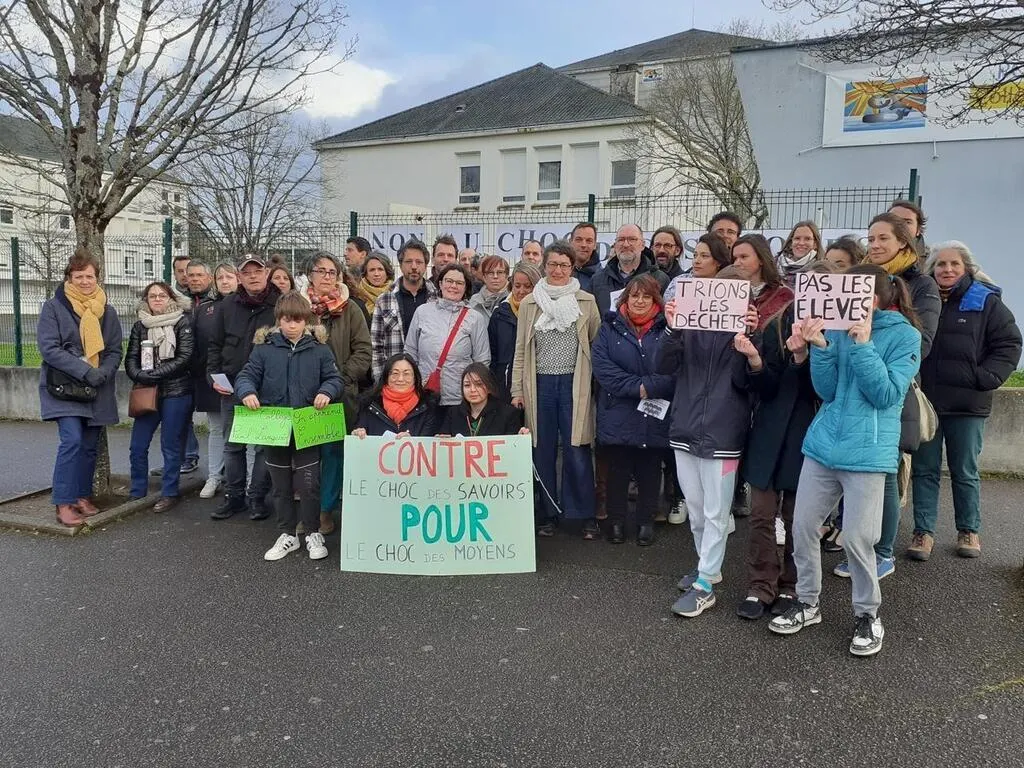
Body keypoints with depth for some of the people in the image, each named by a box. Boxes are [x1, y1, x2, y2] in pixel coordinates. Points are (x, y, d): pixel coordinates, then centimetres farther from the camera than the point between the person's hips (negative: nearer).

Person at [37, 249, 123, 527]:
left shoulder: (107, 311, 9)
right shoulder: (54, 307, -3)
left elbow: (115, 350, 7)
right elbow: (49, 347, -11)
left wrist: (102, 373, -13)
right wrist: (85, 371, -20)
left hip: (97, 390, 4)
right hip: (63, 387, -4)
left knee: (90, 446, 8)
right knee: (72, 440, -17)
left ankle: (83, 496, 21)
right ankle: (64, 504, -9)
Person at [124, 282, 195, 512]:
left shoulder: (182, 322, -1)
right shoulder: (139, 325, 11)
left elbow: (184, 358, -10)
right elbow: (130, 358, 6)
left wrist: (154, 375, -14)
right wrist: (141, 377, -14)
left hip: (176, 392, -4)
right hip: (147, 393, 4)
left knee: (171, 446, 2)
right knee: (137, 446, 5)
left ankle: (169, 493, 14)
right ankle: (137, 492, 20)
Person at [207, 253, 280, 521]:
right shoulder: (228, 305, 6)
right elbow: (215, 344, 12)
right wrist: (214, 376, 1)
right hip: (231, 387, 3)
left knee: (264, 445, 4)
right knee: (232, 445, 11)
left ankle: (257, 497, 16)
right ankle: (233, 496, 23)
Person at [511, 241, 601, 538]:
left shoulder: (586, 302, 3)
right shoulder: (530, 303, 7)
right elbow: (521, 350, 8)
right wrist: (517, 389, 3)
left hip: (574, 384, -2)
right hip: (540, 384, 2)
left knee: (577, 451, -2)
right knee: (543, 451, 8)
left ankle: (586, 515, 11)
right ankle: (547, 514, 20)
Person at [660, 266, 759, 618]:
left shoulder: (745, 330, -1)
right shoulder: (692, 324, 5)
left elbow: (743, 380, -7)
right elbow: (664, 366, -3)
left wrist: (752, 356, -27)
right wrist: (672, 329, -18)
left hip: (722, 434, -3)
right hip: (685, 430, 4)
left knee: (715, 513, 2)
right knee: (695, 509, 16)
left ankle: (705, 585, 12)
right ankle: (708, 566, 34)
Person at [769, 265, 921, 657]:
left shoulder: (905, 336, -5)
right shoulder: (840, 329, 5)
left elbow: (886, 395, -15)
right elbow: (827, 391, 2)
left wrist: (863, 345, -19)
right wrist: (818, 347, -11)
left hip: (867, 452, -4)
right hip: (823, 444, 5)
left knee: (857, 538, -2)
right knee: (802, 526, 7)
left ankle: (867, 614, 22)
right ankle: (807, 602, 26)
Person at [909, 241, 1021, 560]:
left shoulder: (986, 302, 0)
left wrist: (984, 378, -12)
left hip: (967, 405, -2)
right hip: (924, 401, 2)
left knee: (965, 472, 9)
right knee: (924, 470, 6)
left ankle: (969, 531, 24)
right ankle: (923, 531, 13)